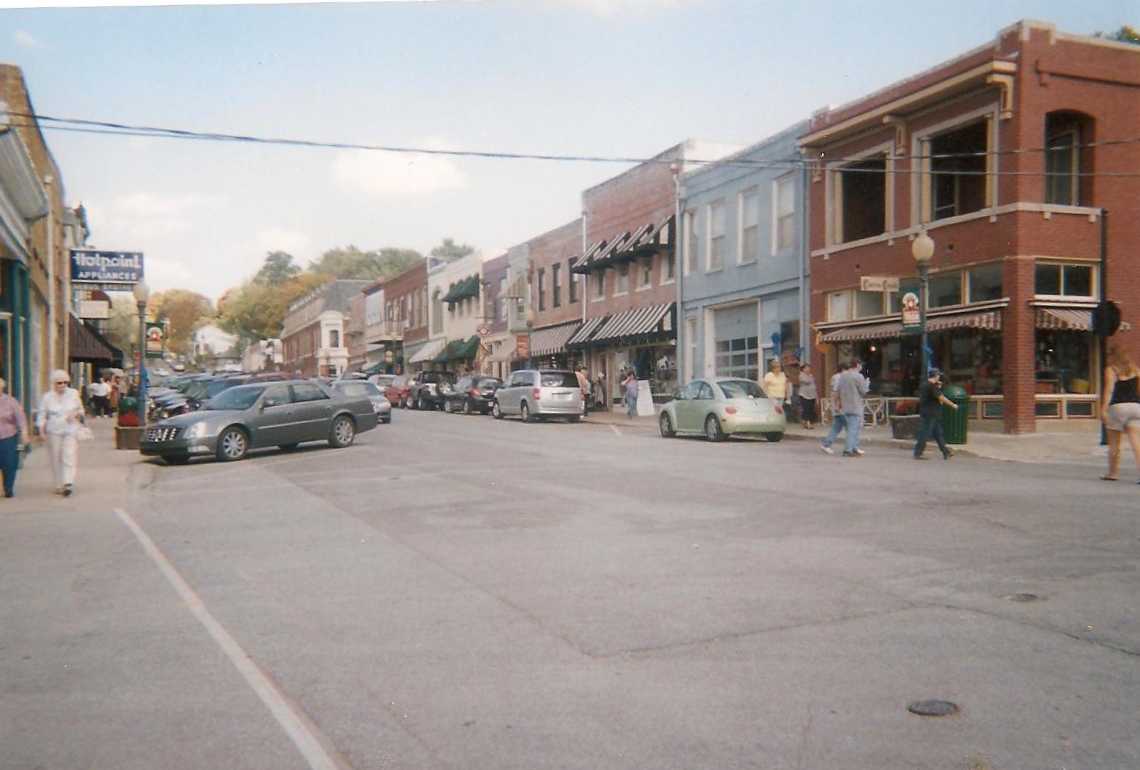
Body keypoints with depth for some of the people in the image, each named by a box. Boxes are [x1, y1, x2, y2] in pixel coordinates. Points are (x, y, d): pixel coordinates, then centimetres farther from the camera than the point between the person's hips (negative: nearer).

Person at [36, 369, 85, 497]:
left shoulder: (73, 394, 6)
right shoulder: (47, 397, 3)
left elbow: (81, 409, 14)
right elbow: (41, 414, 4)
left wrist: (75, 414, -8)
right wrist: (41, 429, -7)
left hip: (71, 430, 0)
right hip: (54, 431, 0)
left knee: (69, 457, -11)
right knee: (56, 459, 3)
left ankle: (67, 484, -15)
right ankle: (59, 485, 13)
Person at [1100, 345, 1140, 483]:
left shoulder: (1110, 370, -3)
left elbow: (1108, 390, -12)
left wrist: (1103, 409, -14)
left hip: (1117, 406, -4)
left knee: (1114, 444, 8)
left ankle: (1112, 473, 16)